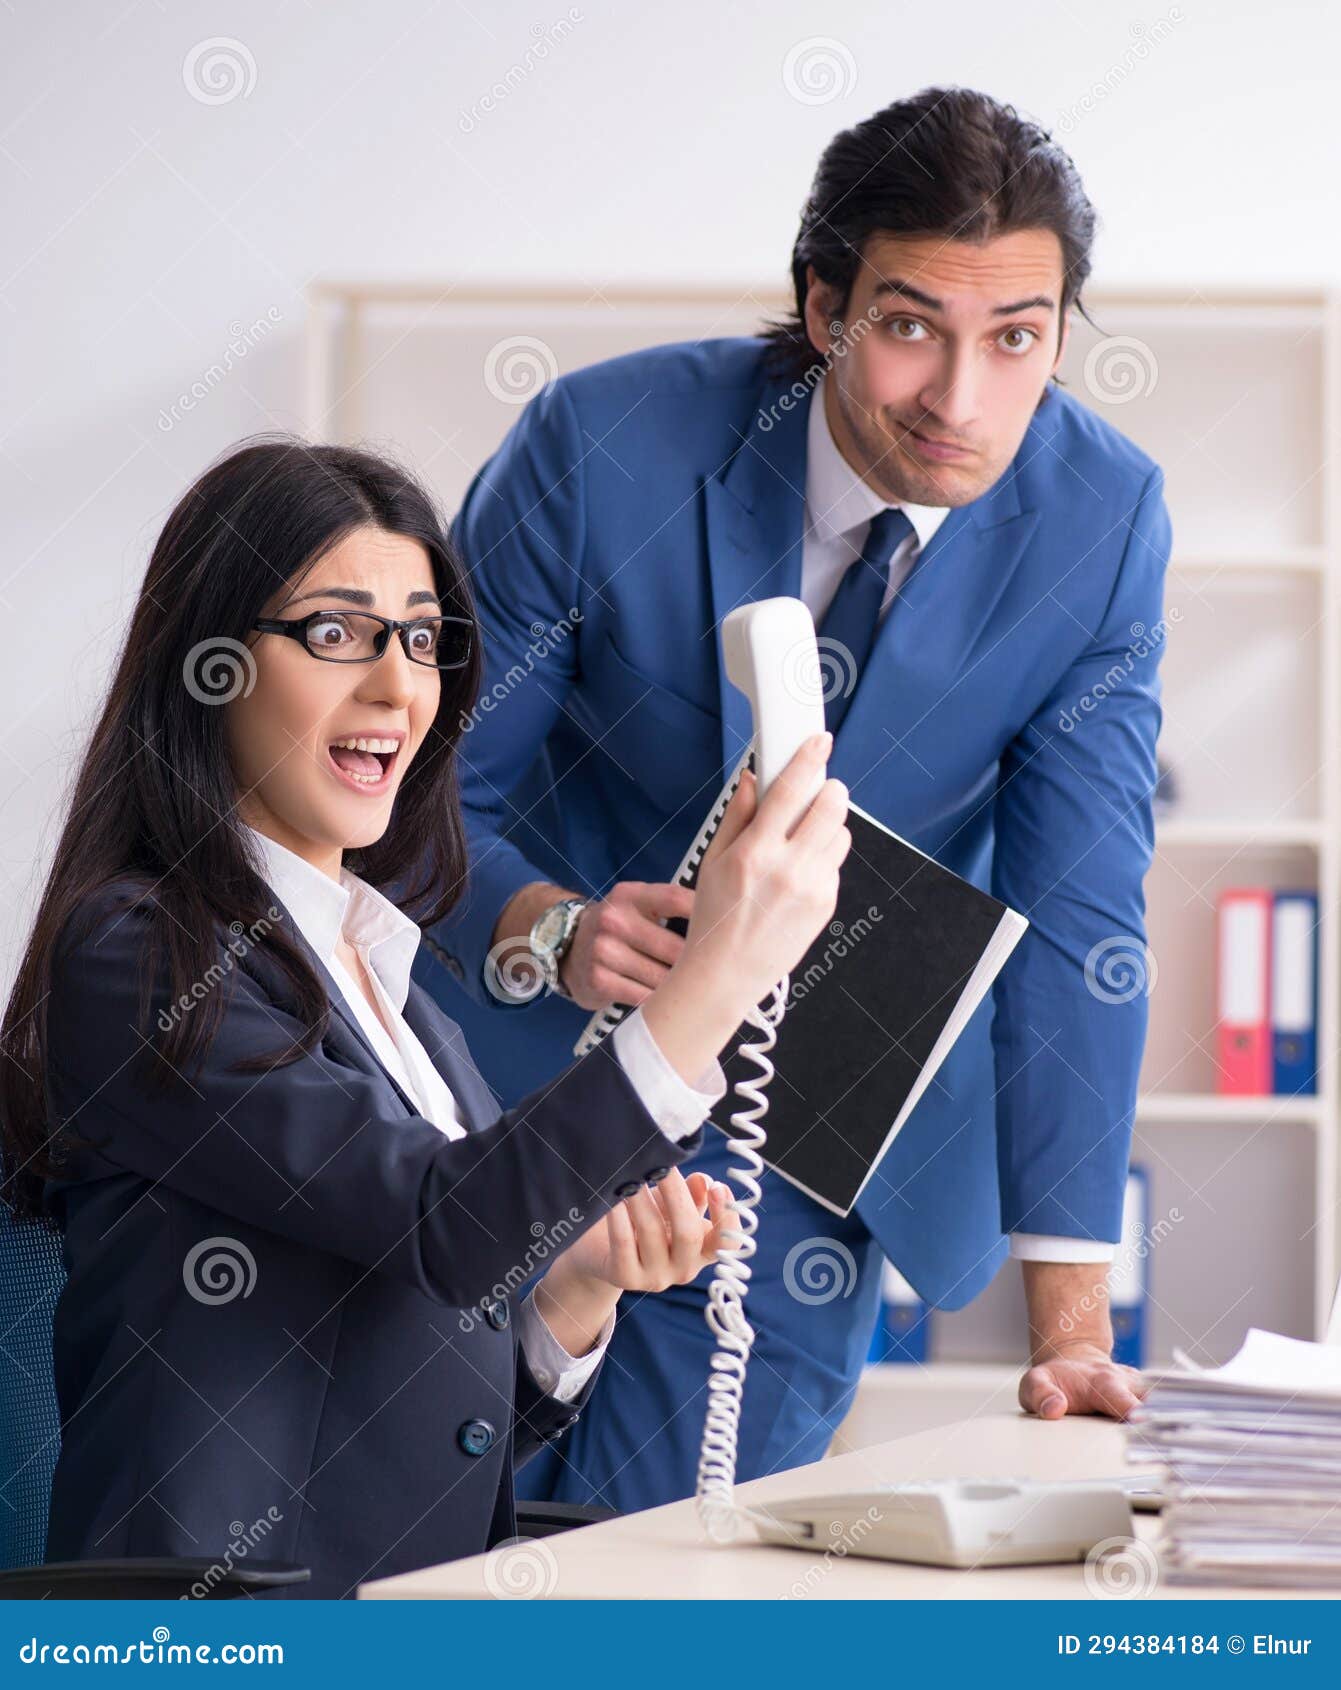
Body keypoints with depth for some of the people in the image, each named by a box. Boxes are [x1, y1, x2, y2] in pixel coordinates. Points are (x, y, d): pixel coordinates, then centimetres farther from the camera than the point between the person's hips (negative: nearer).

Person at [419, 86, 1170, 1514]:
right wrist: (555, 932, -34)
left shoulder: (1103, 517, -15)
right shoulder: (599, 446, -22)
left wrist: (1069, 1324, -16)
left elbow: (1078, 917, -13)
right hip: (536, 1059, -1)